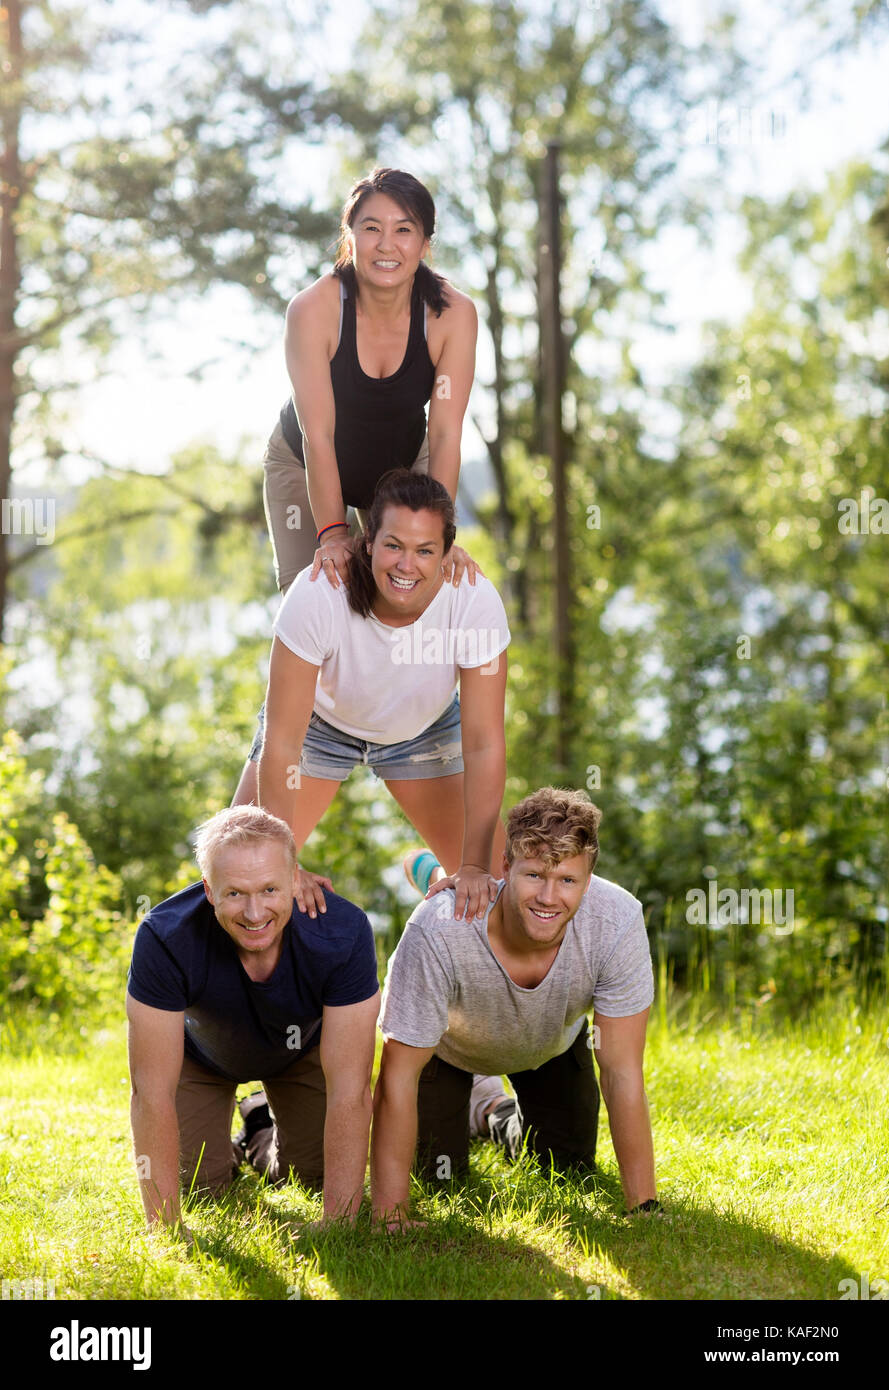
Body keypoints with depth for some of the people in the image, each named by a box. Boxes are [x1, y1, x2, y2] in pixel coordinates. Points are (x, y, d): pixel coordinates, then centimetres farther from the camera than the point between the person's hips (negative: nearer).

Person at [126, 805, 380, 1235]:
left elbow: (349, 1091, -37)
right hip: (201, 1050, -1)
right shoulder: (164, 938, -42)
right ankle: (217, 1148, 28)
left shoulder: (343, 933, -40)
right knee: (198, 1183, -7)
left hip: (301, 1045, 1)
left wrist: (339, 1224, -40)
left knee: (319, 1175, -2)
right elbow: (152, 1092, -37)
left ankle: (263, 1132, 31)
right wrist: (167, 1231, -38)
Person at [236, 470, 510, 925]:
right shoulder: (317, 596, -37)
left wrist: (477, 867, -31)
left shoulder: (474, 601, -33)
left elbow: (483, 744, -27)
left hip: (423, 728, 2)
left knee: (489, 883, -4)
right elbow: (282, 741, -33)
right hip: (319, 719, -1)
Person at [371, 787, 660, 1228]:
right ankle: (471, 1101, 30)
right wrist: (390, 1215, -36)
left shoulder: (618, 923, -40)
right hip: (448, 1041, -2)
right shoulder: (438, 931, -45)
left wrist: (644, 1207, -31)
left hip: (553, 1042, 2)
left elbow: (622, 1072, -30)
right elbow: (398, 1076, -34)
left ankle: (505, 1118, 35)